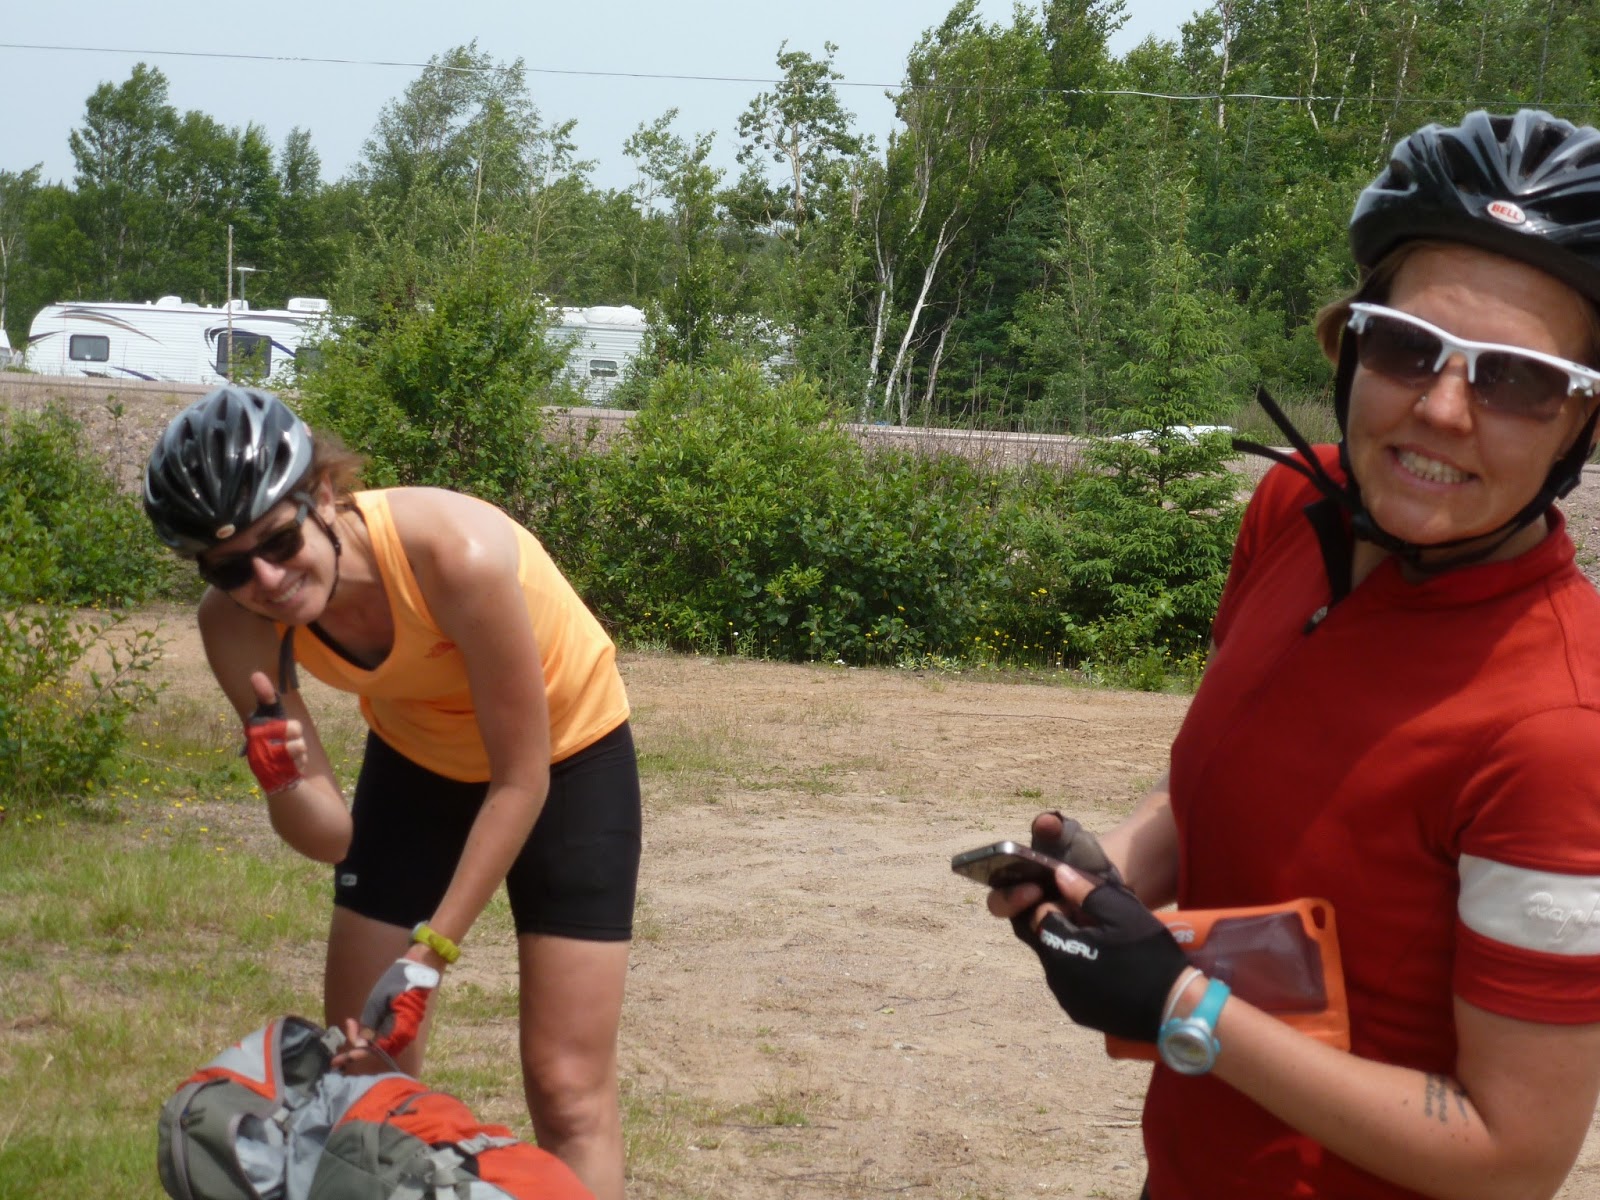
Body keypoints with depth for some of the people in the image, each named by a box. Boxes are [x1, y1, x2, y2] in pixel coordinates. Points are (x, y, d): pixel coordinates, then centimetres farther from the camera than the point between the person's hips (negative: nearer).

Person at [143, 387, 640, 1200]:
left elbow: (521, 779, -26)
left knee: (567, 1091, -7)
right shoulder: (238, 623, -24)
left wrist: (428, 957, -25)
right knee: (359, 1070, 4)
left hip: (566, 754, -4)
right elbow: (328, 837, -18)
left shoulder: (456, 553, -38)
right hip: (417, 757, 4)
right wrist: (288, 782, -40)